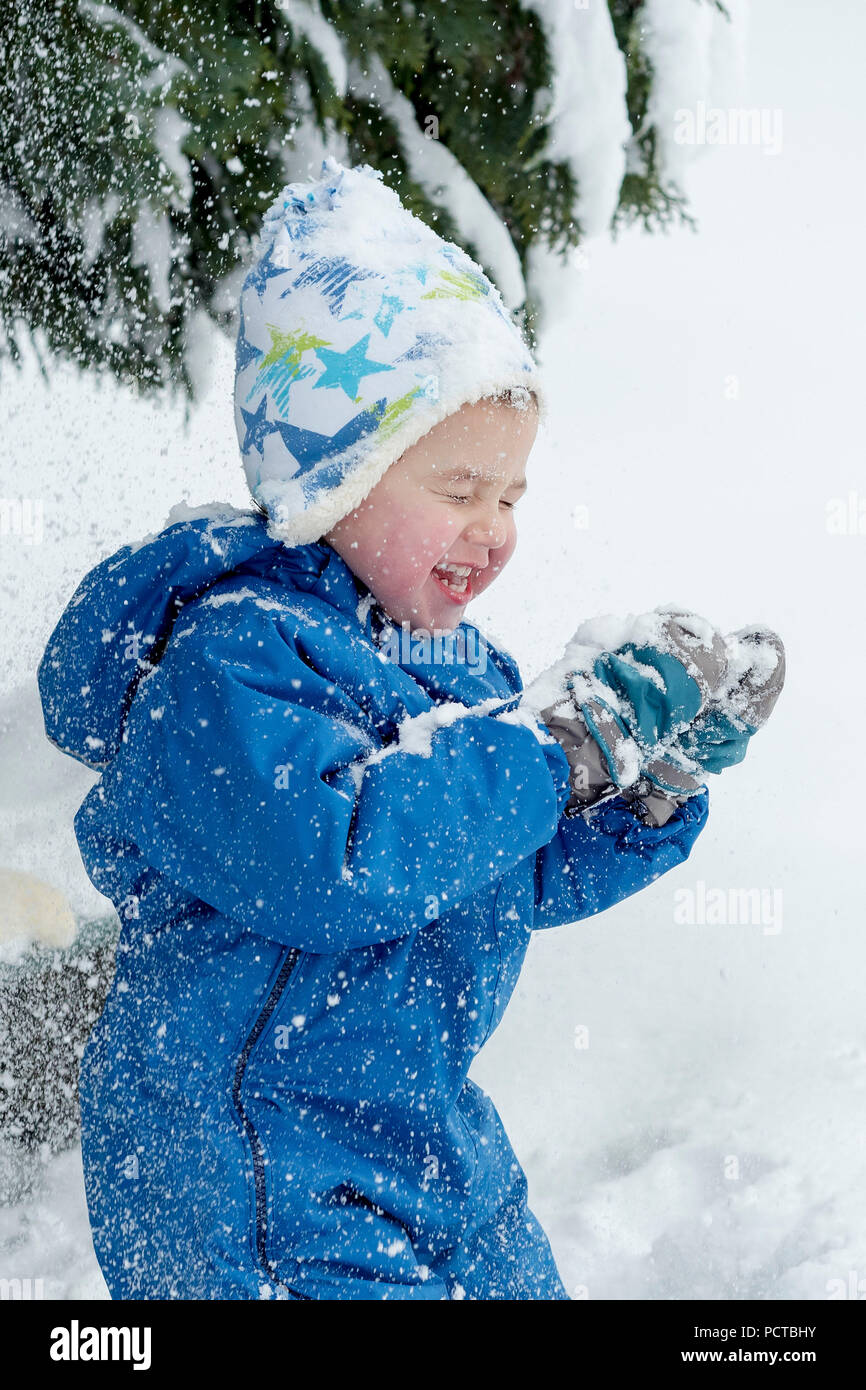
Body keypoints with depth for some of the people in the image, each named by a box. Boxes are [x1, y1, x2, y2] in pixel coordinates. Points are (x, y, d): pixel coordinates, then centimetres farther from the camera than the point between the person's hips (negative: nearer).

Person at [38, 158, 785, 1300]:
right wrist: (566, 733, -29)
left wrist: (667, 766, -4)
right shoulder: (226, 658, -20)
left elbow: (530, 879, 14)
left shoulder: (449, 658, 7)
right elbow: (332, 860, -35)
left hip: (424, 1133, 9)